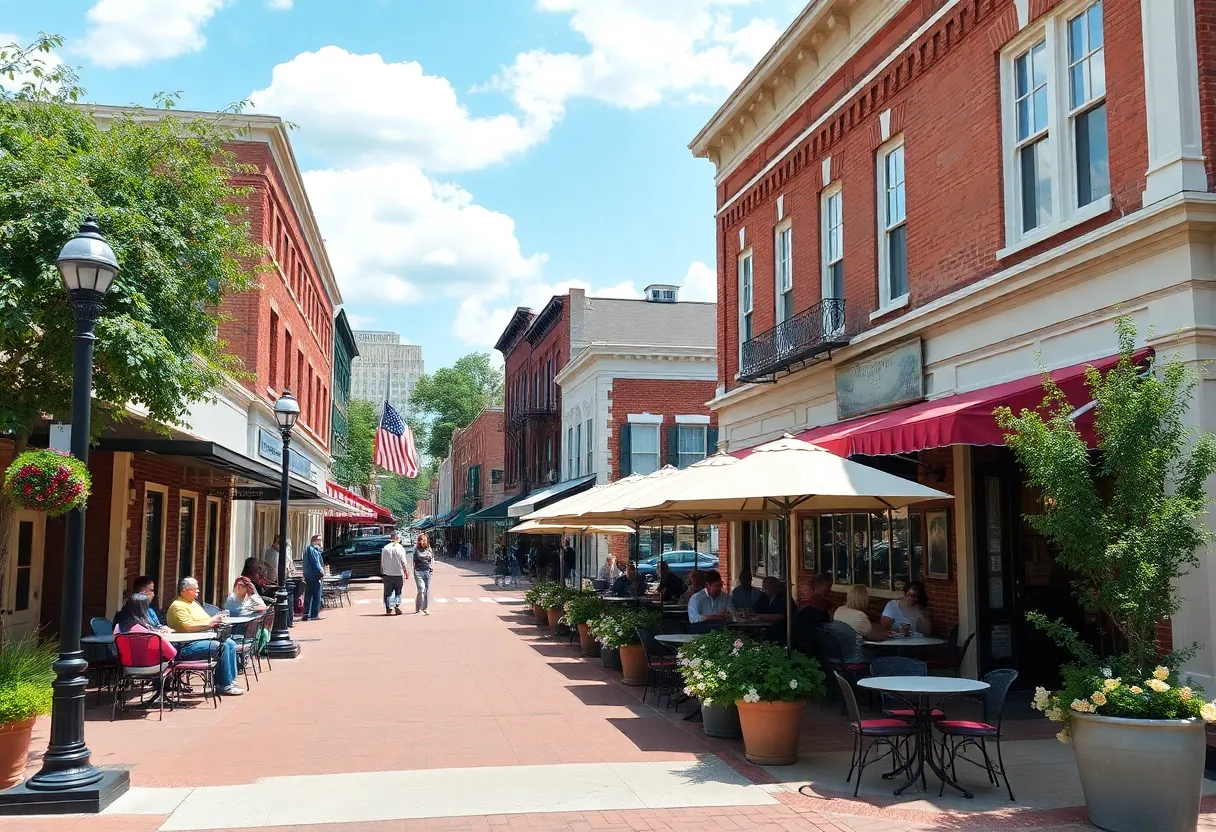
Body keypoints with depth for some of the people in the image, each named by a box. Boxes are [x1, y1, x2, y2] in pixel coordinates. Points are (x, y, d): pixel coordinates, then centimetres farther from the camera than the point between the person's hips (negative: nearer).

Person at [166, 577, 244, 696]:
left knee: (229, 643, -4)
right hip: (187, 647, -10)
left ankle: (230, 681, 0)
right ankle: (223, 686, -17)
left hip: (203, 639, 10)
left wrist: (214, 621, 5)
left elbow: (204, 620, 28)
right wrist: (209, 622, -17)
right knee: (221, 647, -24)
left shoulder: (194, 602, 21)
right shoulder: (178, 606, -10)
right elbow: (188, 626, -23)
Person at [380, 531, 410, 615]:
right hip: (398, 574, -2)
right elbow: (403, 563, -8)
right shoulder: (400, 548, -8)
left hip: (387, 574, 2)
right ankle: (397, 605, -2)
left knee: (388, 592, 10)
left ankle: (388, 609, 9)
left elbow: (382, 562, 3)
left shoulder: (385, 548, -2)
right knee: (398, 592, 12)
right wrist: (406, 572, 1)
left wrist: (382, 573, 12)